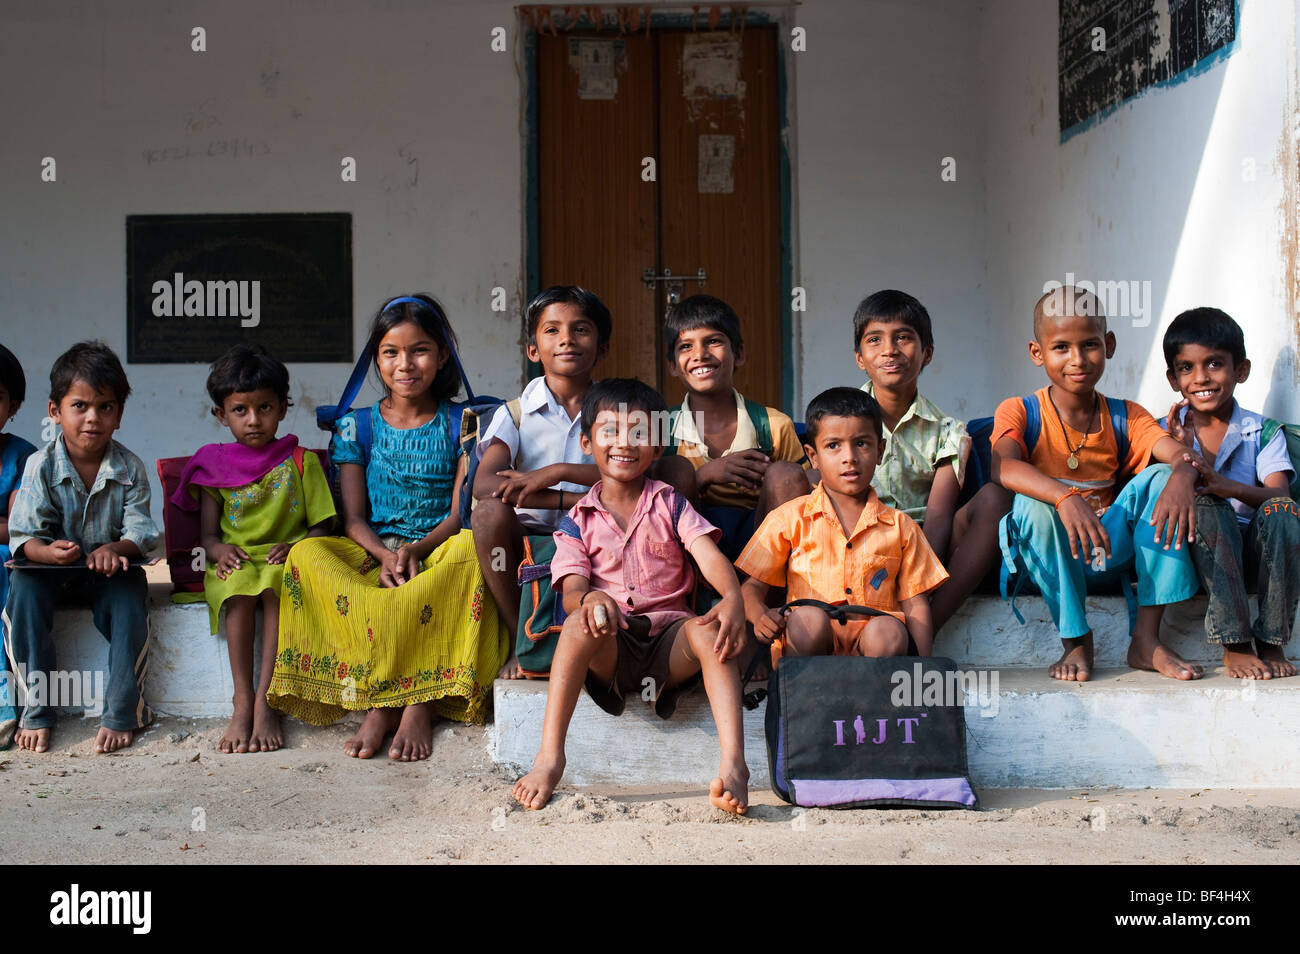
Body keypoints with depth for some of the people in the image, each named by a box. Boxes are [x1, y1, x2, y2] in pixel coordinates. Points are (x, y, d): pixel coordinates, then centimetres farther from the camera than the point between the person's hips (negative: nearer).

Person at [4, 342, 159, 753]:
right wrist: (47, 552, -34)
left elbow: (140, 531, -10)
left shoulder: (130, 469, -6)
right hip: (51, 566, 0)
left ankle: (121, 713, -18)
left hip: (110, 568, 0)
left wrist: (115, 549, -32)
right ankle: (36, 711, -20)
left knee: (130, 593, -29)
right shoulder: (41, 466, -9)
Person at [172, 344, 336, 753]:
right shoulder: (214, 466, 13)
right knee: (239, 587, -33)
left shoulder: (300, 462, 9)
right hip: (234, 562, 1)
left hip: (285, 561, -1)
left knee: (276, 586, -35)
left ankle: (265, 702, -33)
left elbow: (320, 526, 6)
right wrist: (220, 550, -14)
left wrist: (295, 548, -15)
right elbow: (207, 533, 10)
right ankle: (242, 702, -30)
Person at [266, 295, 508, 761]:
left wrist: (416, 550, -20)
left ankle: (419, 702, -33)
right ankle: (387, 698, -33)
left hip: (439, 550, -1)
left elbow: (461, 513, -2)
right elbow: (354, 518, 3)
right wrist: (387, 556, -18)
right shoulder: (356, 426, 10)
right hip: (373, 553, 2)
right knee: (306, 553, -29)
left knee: (473, 546, -36)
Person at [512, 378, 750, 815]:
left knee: (709, 631, -32)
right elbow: (572, 590, -3)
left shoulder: (670, 505, 10)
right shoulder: (578, 521, 10)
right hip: (609, 648, 0)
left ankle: (733, 764, -43)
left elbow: (710, 556, -6)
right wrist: (589, 599, -30)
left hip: (669, 637, 0)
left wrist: (733, 597, -29)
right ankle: (549, 758, -36)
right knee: (581, 623, -33)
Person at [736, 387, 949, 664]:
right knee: (809, 617, -32)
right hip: (806, 642, -1)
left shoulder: (899, 526, 14)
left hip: (871, 646, 1)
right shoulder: (790, 519, 10)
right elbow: (752, 586, 8)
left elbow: (915, 604, 10)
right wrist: (760, 614, -18)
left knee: (889, 631, -31)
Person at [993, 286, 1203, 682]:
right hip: (1050, 559, -3)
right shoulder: (1019, 413, -7)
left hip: (1112, 551, 3)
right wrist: (1065, 498, -47)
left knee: (1161, 477, -19)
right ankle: (1075, 640, -19)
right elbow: (1004, 468, -30)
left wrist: (1182, 477, -40)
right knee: (1032, 502, -33)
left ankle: (1146, 639, -19)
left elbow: (1182, 456, -15)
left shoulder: (1125, 417, 4)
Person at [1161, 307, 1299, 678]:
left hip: (1253, 551, 1)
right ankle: (1235, 645, -29)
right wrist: (1180, 455, -23)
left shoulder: (1262, 432, 5)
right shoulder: (1166, 433, 6)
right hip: (1200, 553, 0)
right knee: (1204, 505, -31)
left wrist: (1225, 485, -32)